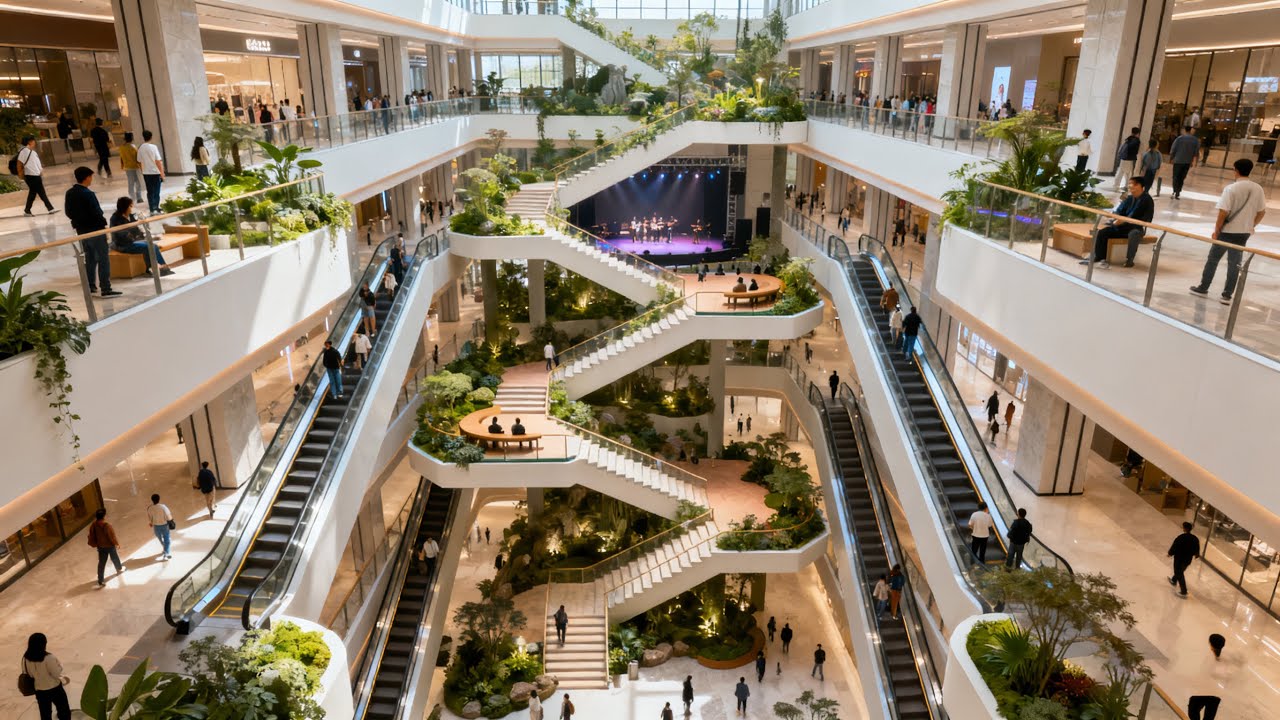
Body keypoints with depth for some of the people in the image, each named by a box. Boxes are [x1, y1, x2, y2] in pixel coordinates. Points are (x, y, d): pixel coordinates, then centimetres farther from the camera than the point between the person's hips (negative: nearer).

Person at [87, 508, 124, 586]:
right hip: (109, 546, -4)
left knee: (101, 563, 11)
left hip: (100, 547, 4)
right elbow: (112, 536, -22)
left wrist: (94, 544, 15)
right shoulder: (107, 526, -31)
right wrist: (117, 543, -5)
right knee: (115, 558, 24)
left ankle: (100, 580, 11)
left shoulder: (93, 525, -13)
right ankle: (119, 569, 49)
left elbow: (92, 536, -1)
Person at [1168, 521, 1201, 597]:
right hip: (1188, 560, 6)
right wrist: (1196, 555, 27)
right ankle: (1174, 581, 53)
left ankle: (1183, 592, 9)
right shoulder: (1195, 539, -8)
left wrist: (1170, 553, 3)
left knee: (1179, 574, 7)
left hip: (1179, 559, -6)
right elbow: (1196, 549, 5)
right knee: (1179, 571, 29)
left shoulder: (1180, 538, -26)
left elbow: (1174, 547, -17)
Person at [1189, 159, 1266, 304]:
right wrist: (1251, 226, 20)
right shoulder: (1258, 189, -1)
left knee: (1212, 259, 11)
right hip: (1244, 232, 4)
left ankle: (1203, 288, 19)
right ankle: (1227, 295, 11)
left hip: (1227, 231, -4)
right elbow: (1262, 212, 6)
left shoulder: (1231, 188, -16)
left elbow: (1223, 212, -18)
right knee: (1234, 263, 9)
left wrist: (1216, 230, -8)